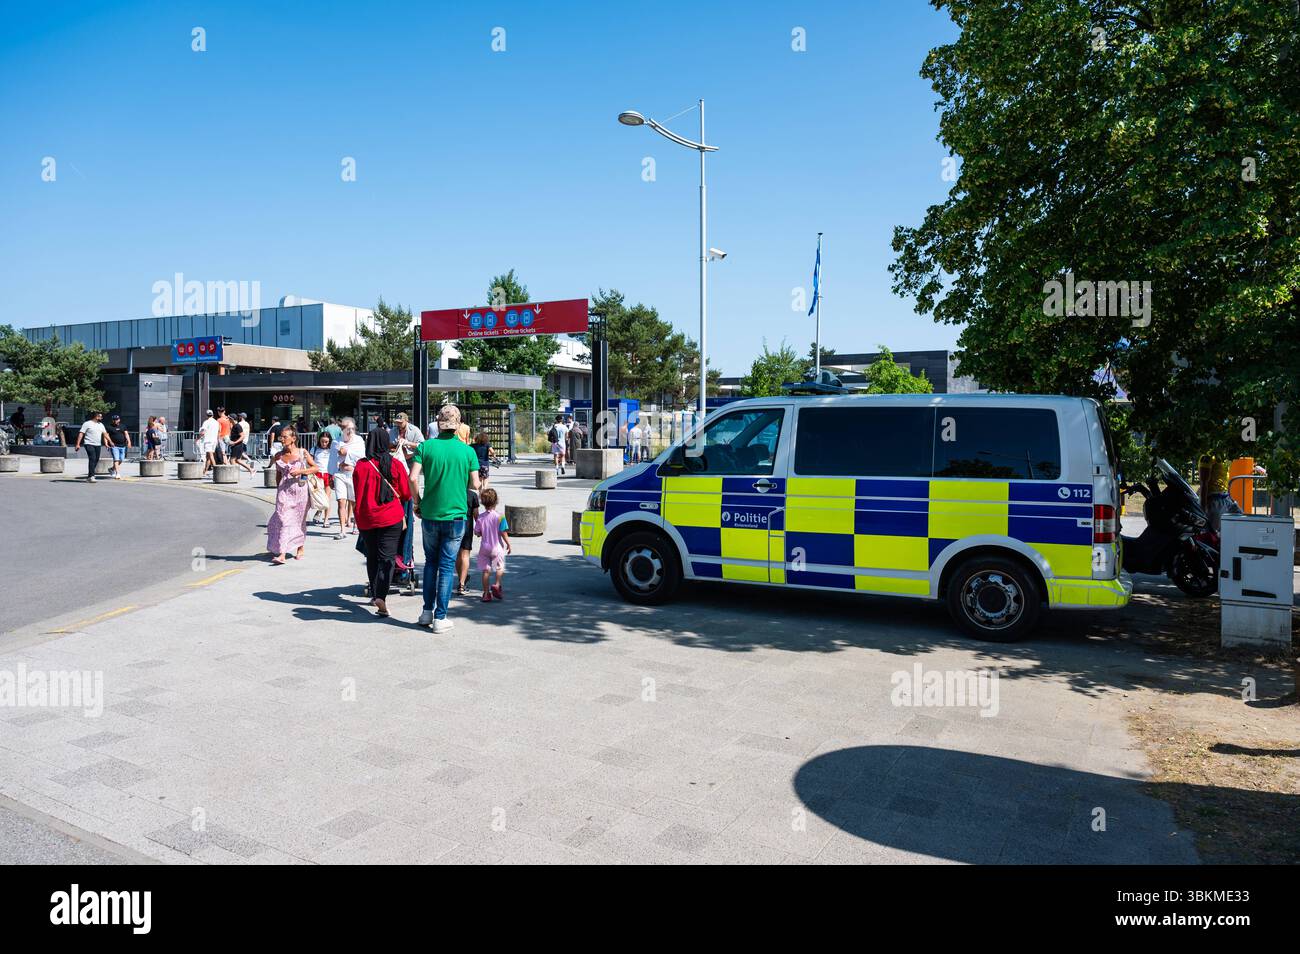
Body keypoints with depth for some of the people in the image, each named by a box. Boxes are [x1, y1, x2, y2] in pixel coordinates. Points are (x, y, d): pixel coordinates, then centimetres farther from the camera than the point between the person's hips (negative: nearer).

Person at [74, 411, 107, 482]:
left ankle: (89, 475, 22)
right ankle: (91, 476, -17)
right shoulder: (87, 424, -5)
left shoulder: (101, 425, 15)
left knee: (96, 460, 8)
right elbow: (81, 434, -8)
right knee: (92, 459, -17)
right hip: (89, 444, -7)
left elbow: (105, 434, 20)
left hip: (98, 445, 7)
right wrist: (78, 444, -14)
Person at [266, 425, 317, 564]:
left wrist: (300, 471, -13)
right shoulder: (278, 456, 5)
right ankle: (282, 554, -12)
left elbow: (315, 468, 0)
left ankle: (300, 549, 28)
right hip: (284, 491, 1)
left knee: (299, 520, 9)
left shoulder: (302, 453, -3)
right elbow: (278, 474, 17)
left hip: (299, 490, -1)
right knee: (283, 520, -9)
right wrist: (278, 488, 15)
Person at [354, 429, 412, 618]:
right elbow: (406, 494, 0)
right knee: (387, 557, -2)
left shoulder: (361, 465, -4)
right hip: (391, 517, -2)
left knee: (372, 557, 17)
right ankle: (381, 596, -19)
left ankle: (375, 593, 26)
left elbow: (357, 493, 7)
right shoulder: (396, 464, -7)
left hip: (366, 518, 2)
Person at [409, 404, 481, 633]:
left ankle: (427, 611, 22)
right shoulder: (467, 451, -4)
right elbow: (475, 485, -3)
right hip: (456, 515, -1)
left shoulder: (426, 446, -5)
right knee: (447, 565, 5)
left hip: (429, 514, 1)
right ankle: (440, 618, 7)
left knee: (431, 562, 18)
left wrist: (418, 502, 4)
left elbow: (413, 478, -12)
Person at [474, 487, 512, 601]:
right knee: (500, 568, 14)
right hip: (497, 547, -3)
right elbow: (503, 533, -13)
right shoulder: (499, 517, -12)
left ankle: (486, 593, 8)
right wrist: (508, 545, -2)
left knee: (486, 570, 6)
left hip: (484, 548, 3)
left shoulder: (480, 517, -3)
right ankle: (497, 585, -6)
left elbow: (477, 533, 0)